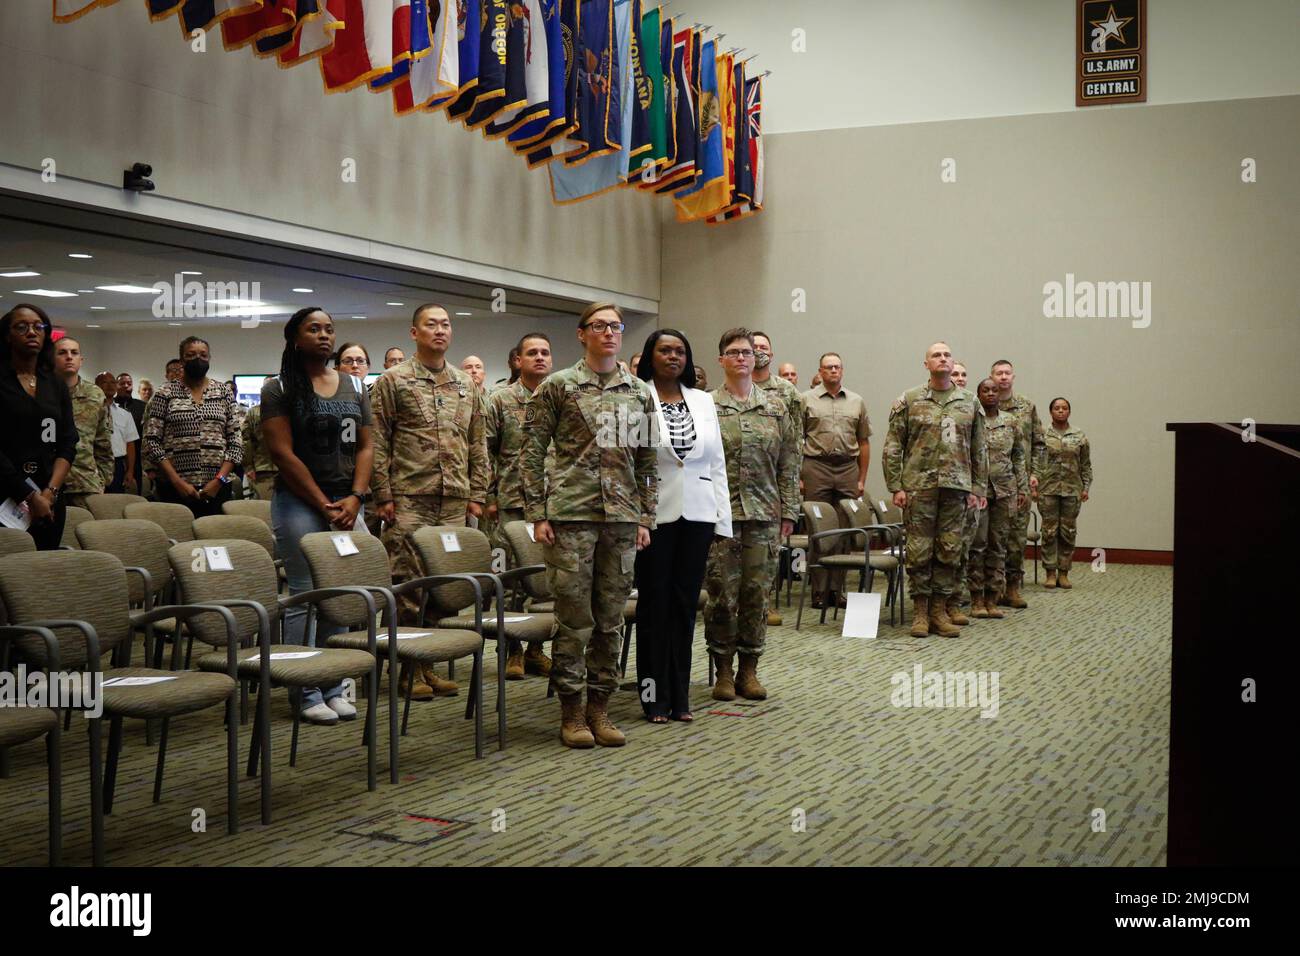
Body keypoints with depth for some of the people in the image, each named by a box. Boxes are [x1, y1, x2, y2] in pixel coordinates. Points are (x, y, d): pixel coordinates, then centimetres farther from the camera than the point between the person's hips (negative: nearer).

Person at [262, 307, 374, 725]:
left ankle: (334, 687, 13)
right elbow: (283, 453, -8)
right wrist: (324, 504, -11)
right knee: (304, 596, -4)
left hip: (347, 504, 4)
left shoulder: (355, 386, 12)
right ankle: (307, 693, 3)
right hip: (299, 502, -4)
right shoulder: (279, 389, -1)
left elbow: (365, 446, 9)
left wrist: (354, 499, -5)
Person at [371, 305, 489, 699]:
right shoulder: (393, 381, 0)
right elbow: (377, 443, -3)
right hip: (409, 500, -4)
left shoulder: (467, 385, 14)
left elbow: (478, 444, 16)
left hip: (454, 502, 5)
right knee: (409, 583, -3)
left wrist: (476, 494, 9)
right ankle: (409, 669, 5)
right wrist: (383, 496, -8)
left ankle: (431, 664, 16)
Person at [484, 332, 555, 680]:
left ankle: (536, 649, 17)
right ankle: (513, 651, 12)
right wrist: (489, 498, -4)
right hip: (512, 503, -2)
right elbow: (485, 452, 1)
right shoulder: (500, 400, 2)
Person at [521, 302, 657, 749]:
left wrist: (645, 518, 8)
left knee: (611, 616, 7)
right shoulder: (558, 386, 1)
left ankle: (600, 705, 17)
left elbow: (647, 460, 14)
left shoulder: (640, 392, 11)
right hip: (571, 512, -4)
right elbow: (533, 450, 0)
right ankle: (571, 709, 10)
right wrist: (537, 514, -6)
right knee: (574, 615, -1)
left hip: (622, 516, 4)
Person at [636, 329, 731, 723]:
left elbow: (717, 463, 11)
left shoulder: (703, 401, 11)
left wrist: (722, 520, 6)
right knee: (654, 604, 3)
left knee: (686, 604, 8)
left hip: (696, 513, 4)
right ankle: (655, 697, 12)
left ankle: (680, 696, 17)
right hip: (654, 513, -4)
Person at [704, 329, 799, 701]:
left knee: (756, 593, 6)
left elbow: (789, 462, 8)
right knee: (722, 594, 0)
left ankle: (749, 670, 16)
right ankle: (723, 670, 13)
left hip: (764, 515, 2)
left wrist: (788, 511, 3)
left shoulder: (776, 405, 9)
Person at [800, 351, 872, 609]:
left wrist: (862, 479, 9)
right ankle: (819, 590, 4)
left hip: (847, 469, 3)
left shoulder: (856, 402, 13)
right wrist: (797, 476, -5)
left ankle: (837, 588, 10)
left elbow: (864, 442, 14)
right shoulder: (806, 400, 4)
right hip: (816, 468, -2)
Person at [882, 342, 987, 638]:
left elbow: (978, 449, 12)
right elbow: (893, 447, 1)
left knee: (949, 551, 5)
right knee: (919, 551, 1)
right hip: (919, 487, -2)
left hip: (956, 488, 2)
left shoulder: (969, 402, 10)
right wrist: (895, 486, -6)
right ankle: (920, 611, 10)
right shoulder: (909, 400, 2)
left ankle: (940, 611, 14)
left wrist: (977, 488, 6)